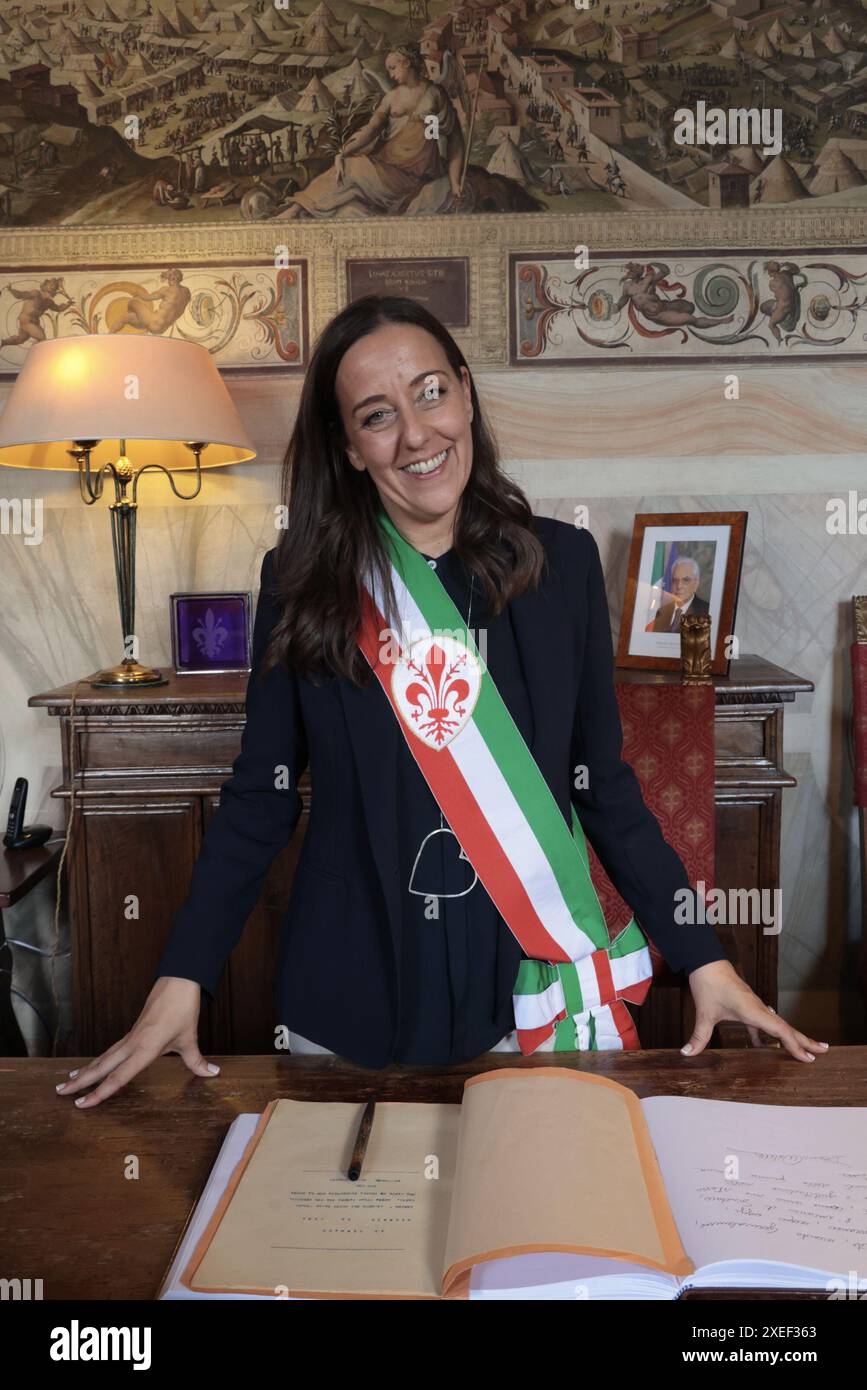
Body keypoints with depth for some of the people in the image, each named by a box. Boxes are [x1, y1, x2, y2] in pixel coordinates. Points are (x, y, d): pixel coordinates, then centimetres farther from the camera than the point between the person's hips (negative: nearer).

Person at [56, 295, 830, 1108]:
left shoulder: (562, 563, -4)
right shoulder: (300, 579, -6)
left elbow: (603, 784, 2)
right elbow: (261, 796, -1)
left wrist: (701, 957, 1)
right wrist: (180, 981, -6)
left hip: (525, 990, 1)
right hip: (346, 1008, 0)